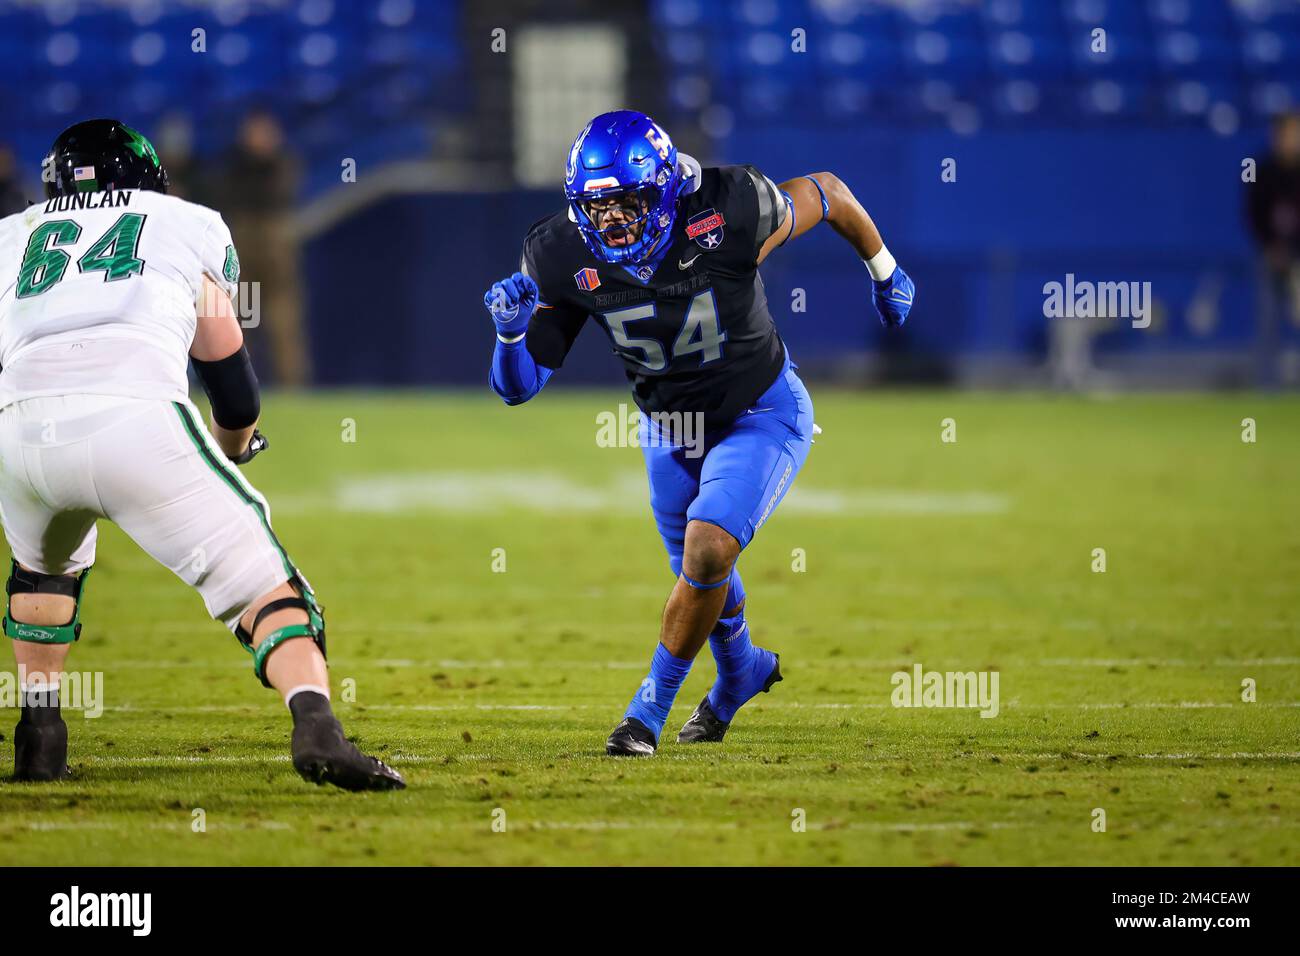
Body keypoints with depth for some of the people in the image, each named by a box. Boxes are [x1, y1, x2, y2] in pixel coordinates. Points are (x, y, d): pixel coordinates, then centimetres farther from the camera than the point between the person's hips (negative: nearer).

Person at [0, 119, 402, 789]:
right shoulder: (189, 225, 27)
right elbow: (228, 376, 28)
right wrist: (235, 446, 48)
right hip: (137, 418, -3)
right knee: (262, 584, -1)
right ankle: (317, 727, -25)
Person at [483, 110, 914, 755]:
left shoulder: (728, 215, -32)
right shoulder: (564, 258, -22)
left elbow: (824, 193, -10)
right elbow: (519, 385, -16)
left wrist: (883, 271, 6)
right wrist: (512, 329, -38)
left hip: (760, 416, -4)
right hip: (669, 430, 4)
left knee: (708, 551, -23)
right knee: (700, 570, 21)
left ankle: (649, 709, -4)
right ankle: (741, 670, 55)